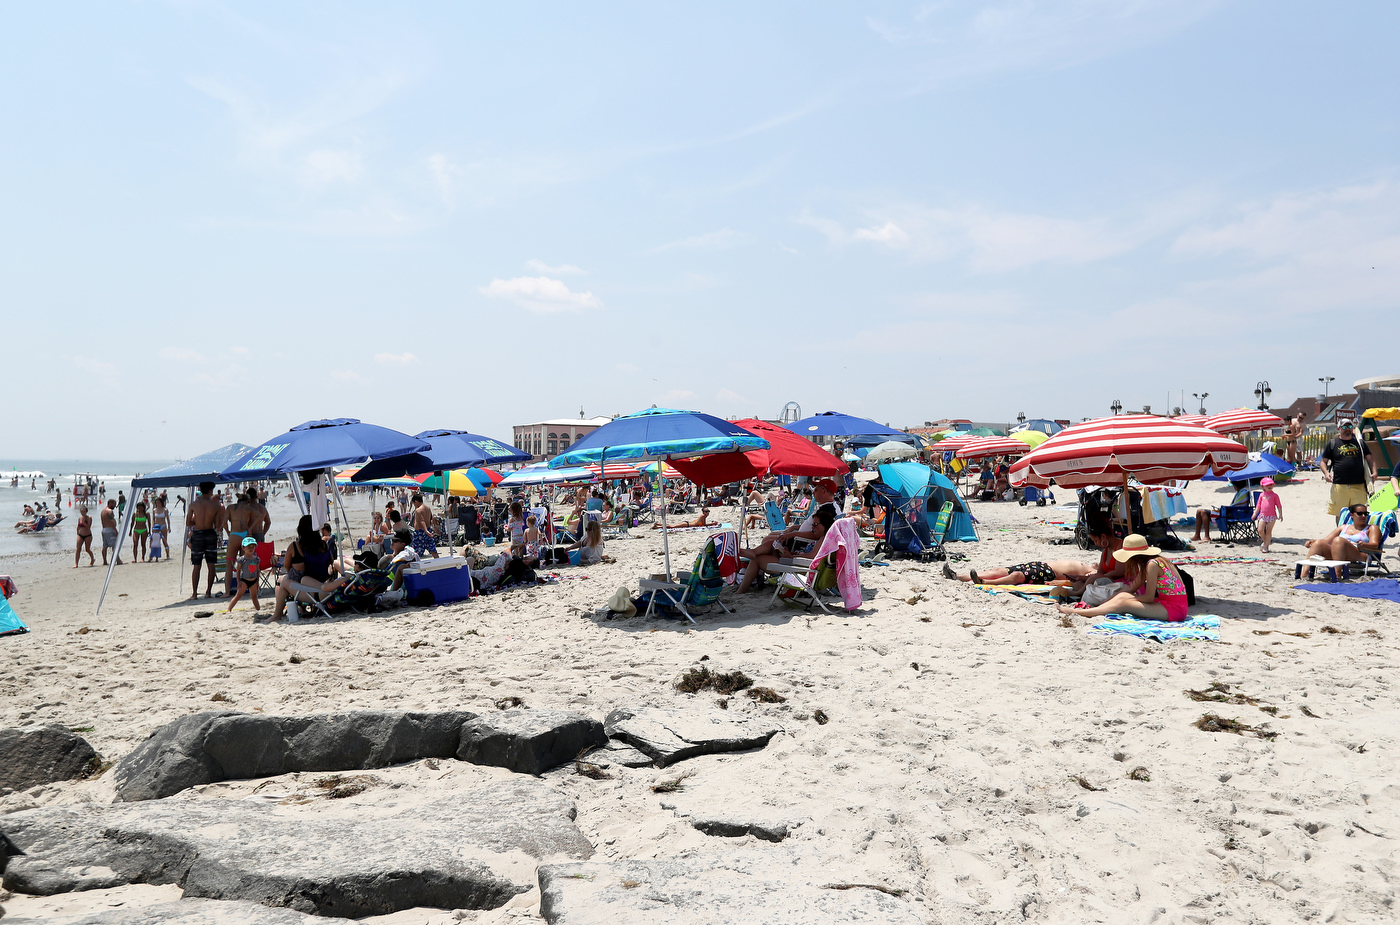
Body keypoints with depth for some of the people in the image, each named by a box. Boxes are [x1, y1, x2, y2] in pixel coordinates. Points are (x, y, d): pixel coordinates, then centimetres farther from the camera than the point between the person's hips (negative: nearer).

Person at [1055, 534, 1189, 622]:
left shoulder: (1152, 564, -18)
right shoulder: (1147, 563, 11)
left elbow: (1149, 598, -16)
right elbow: (1132, 587, 16)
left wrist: (1126, 598, -2)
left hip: (1174, 609, -9)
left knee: (1123, 603, -14)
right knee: (1122, 596, 2)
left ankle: (1076, 612, -13)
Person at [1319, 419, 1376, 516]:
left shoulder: (1360, 442, 15)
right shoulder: (1332, 443, 9)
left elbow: (1370, 459, 17)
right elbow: (1323, 461, 10)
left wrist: (1374, 472, 0)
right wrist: (1326, 472, -9)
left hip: (1359, 486, 2)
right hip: (1339, 485, -2)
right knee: (1340, 515, 3)